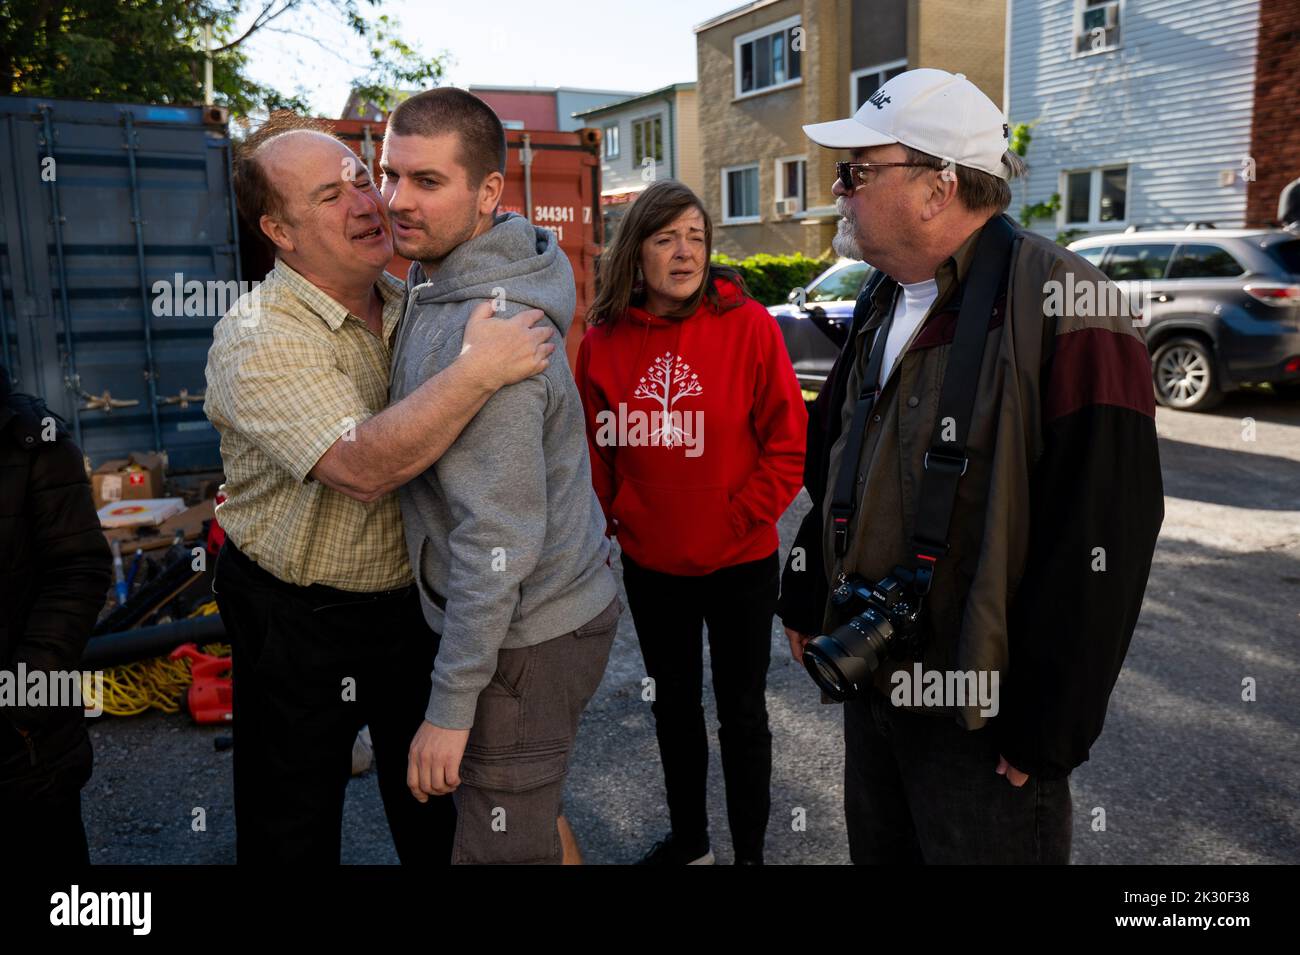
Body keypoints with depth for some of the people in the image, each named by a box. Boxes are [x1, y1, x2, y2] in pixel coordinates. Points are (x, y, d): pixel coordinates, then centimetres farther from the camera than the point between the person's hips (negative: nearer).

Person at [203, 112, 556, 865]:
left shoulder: (408, 301, 0)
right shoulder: (258, 339, -22)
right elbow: (363, 468, -36)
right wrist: (479, 371, -38)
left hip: (415, 597, 6)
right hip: (301, 625, -5)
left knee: (433, 806, 23)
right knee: (296, 828, 14)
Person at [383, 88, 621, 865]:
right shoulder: (445, 285, 6)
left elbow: (499, 540, -27)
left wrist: (451, 705, -21)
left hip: (528, 636, -10)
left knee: (502, 845, 4)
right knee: (532, 821, 25)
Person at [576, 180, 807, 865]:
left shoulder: (747, 324, -12)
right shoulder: (604, 339, -4)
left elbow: (786, 442, -10)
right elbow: (593, 448, 5)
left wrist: (739, 519, -14)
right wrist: (607, 518, -3)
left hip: (739, 561, -3)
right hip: (648, 562, 4)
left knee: (741, 711, 11)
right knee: (673, 703, 20)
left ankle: (750, 850, 32)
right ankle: (688, 839, 41)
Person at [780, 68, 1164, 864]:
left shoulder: (1059, 308, -19)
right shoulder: (882, 305, 8)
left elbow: (1101, 535, -22)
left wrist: (1048, 727, -18)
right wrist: (806, 601, 18)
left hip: (983, 716, -7)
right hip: (871, 680, 8)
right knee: (878, 847, 22)